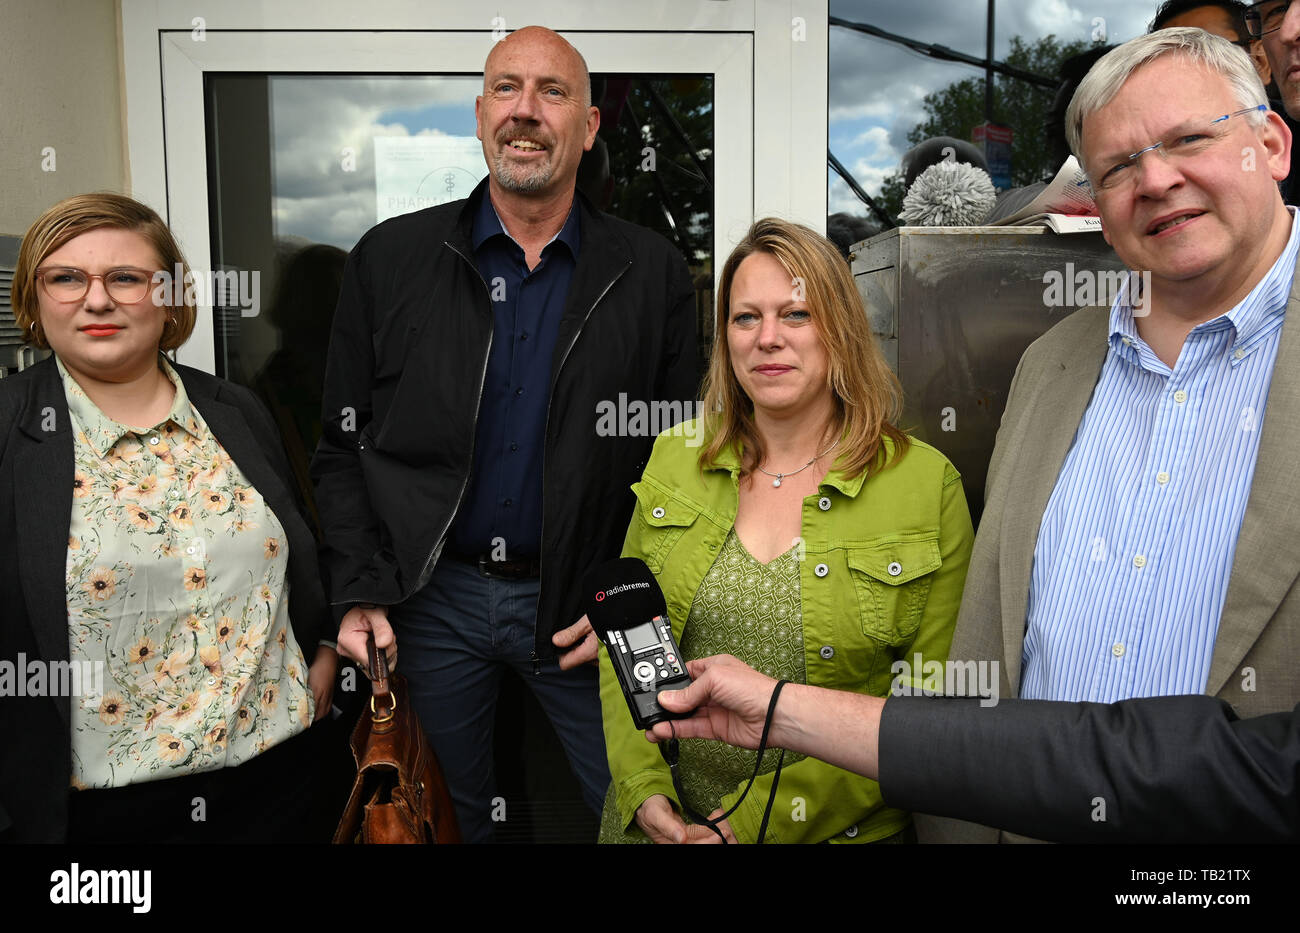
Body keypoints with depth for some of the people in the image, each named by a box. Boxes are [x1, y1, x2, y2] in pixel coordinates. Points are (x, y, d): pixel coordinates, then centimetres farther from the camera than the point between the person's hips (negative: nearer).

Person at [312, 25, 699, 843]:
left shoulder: (653, 275, -2)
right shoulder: (389, 259, 0)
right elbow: (343, 444, 3)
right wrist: (358, 592, -4)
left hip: (579, 605, -1)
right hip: (432, 595, 1)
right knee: (448, 818, 19)